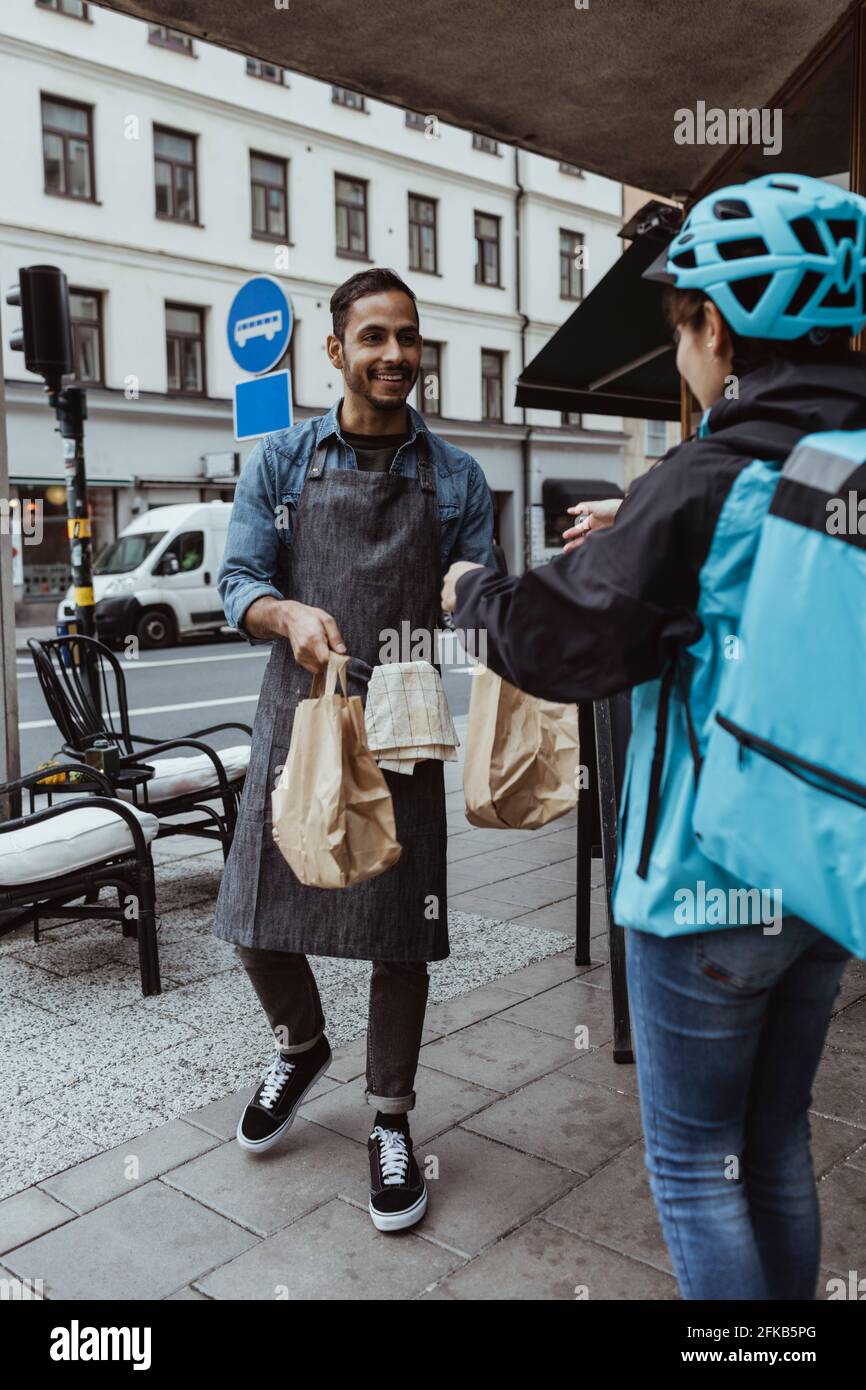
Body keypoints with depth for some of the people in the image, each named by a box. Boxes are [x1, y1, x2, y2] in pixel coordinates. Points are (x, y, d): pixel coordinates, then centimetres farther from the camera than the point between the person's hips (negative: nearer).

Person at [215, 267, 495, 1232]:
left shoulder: (455, 477, 7)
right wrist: (290, 614, -24)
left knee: (400, 933, 5)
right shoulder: (279, 461, 5)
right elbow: (237, 581, -2)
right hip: (298, 714, 1)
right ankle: (301, 1048, 39)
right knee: (256, 916, 6)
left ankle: (391, 1124, 26)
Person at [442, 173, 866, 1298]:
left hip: (705, 883, -7)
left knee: (695, 1163, 12)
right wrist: (637, 536, 14)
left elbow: (556, 646, -16)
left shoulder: (708, 486, -21)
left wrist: (475, 594, 4)